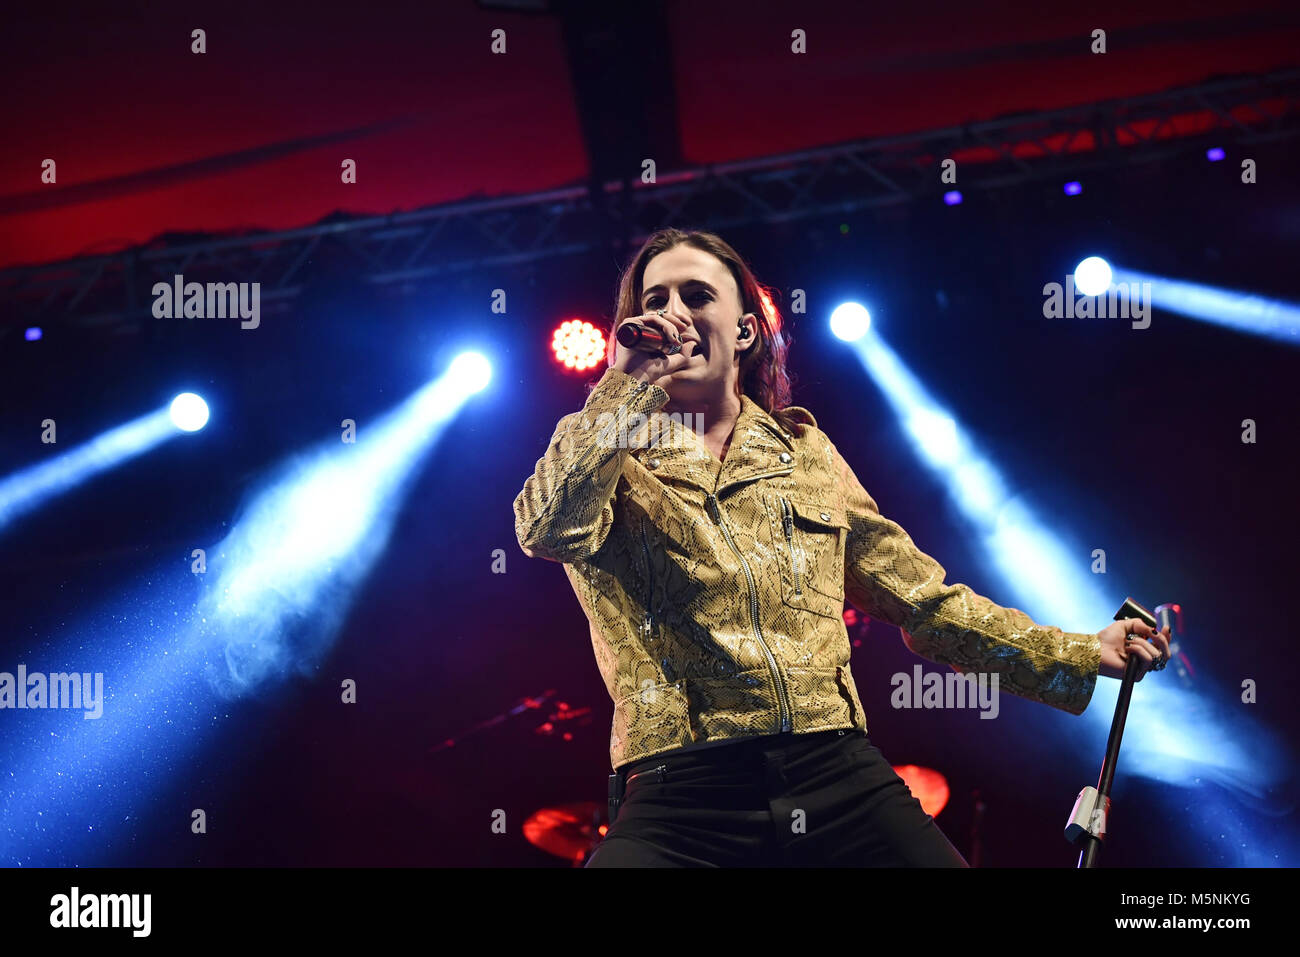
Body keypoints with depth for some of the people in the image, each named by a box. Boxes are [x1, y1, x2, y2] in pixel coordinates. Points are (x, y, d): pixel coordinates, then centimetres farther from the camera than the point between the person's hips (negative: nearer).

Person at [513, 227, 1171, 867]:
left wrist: (1079, 655, 19)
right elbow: (547, 532, -12)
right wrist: (627, 383, -5)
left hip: (839, 776, 4)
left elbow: (919, 598, 22)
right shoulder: (602, 457, 11)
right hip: (680, 792, -3)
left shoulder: (807, 453, 20)